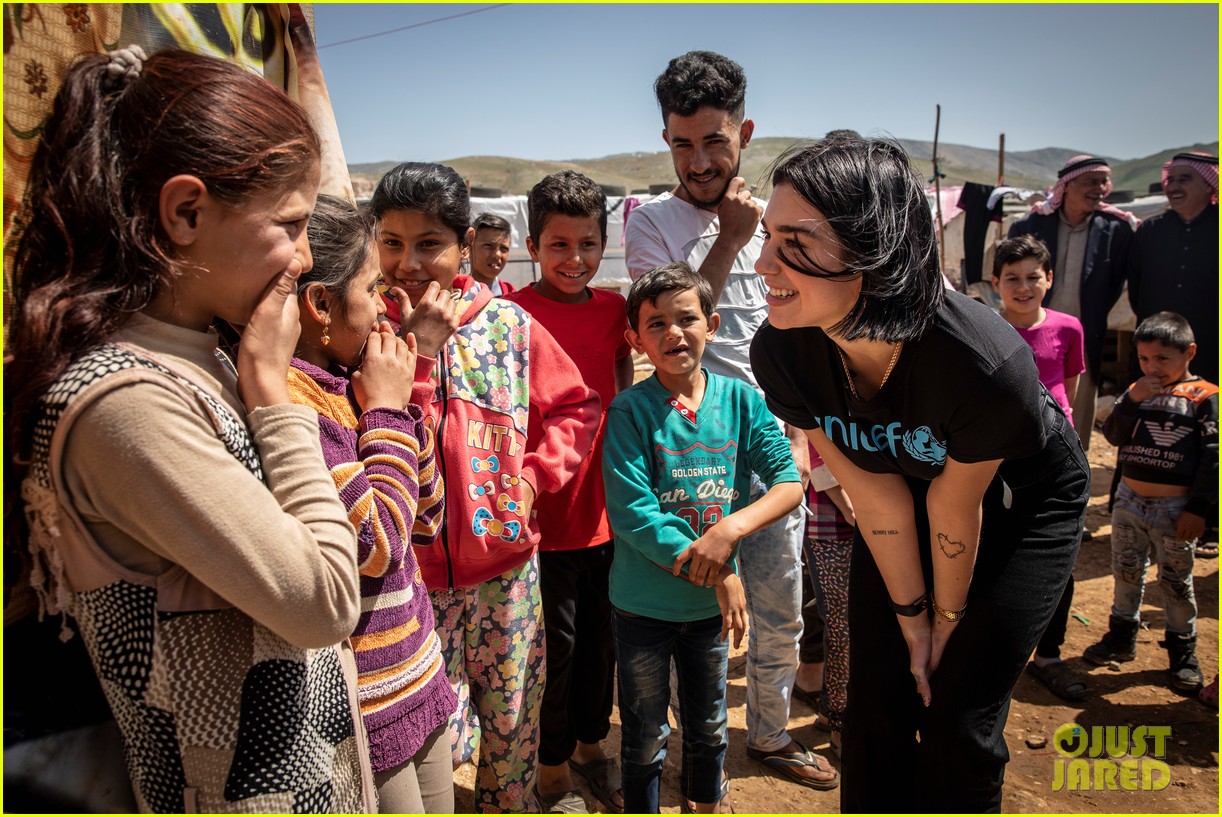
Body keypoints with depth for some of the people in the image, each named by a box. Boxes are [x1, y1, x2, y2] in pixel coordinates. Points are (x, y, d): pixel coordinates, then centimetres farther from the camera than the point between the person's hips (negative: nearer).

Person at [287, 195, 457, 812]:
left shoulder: (341, 387, 5)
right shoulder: (287, 399, -22)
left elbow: (425, 517, 10)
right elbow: (376, 542, -23)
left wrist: (404, 402, 1)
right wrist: (388, 411, -13)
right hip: (367, 710, -8)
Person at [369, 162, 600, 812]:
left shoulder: (508, 324, -3)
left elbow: (577, 406, 7)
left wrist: (535, 473, -5)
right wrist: (417, 353, -23)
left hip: (506, 566, 3)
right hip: (412, 571, -2)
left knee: (512, 726, 20)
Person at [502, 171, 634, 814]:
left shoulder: (613, 308, 4)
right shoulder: (513, 314, -12)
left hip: (605, 508, 5)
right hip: (543, 513, -5)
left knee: (601, 636, 19)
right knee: (553, 643, 8)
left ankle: (591, 746, 42)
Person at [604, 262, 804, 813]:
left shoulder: (740, 401, -5)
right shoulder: (629, 411, -15)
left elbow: (789, 483, -10)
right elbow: (632, 514, -21)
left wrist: (732, 527, -27)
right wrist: (717, 574, -22)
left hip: (712, 603, 3)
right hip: (643, 605, -3)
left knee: (708, 724, 25)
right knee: (646, 737, 15)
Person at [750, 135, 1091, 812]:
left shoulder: (983, 364, -40)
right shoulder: (781, 354, -28)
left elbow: (956, 508, -22)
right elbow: (876, 497, -16)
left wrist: (948, 617, -4)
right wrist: (912, 619, -7)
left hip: (1024, 506, -3)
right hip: (907, 487, 3)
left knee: (957, 719, -2)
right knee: (877, 700, 5)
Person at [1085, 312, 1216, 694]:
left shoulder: (1205, 397, -9)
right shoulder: (1137, 390, 4)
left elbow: (1212, 457, -9)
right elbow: (1113, 435, -4)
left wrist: (1198, 509, -12)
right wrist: (1132, 401, -19)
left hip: (1175, 507, -4)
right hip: (1130, 500, 4)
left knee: (1176, 581, 7)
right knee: (1126, 572, 14)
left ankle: (1182, 651, 23)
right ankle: (1122, 636, 29)